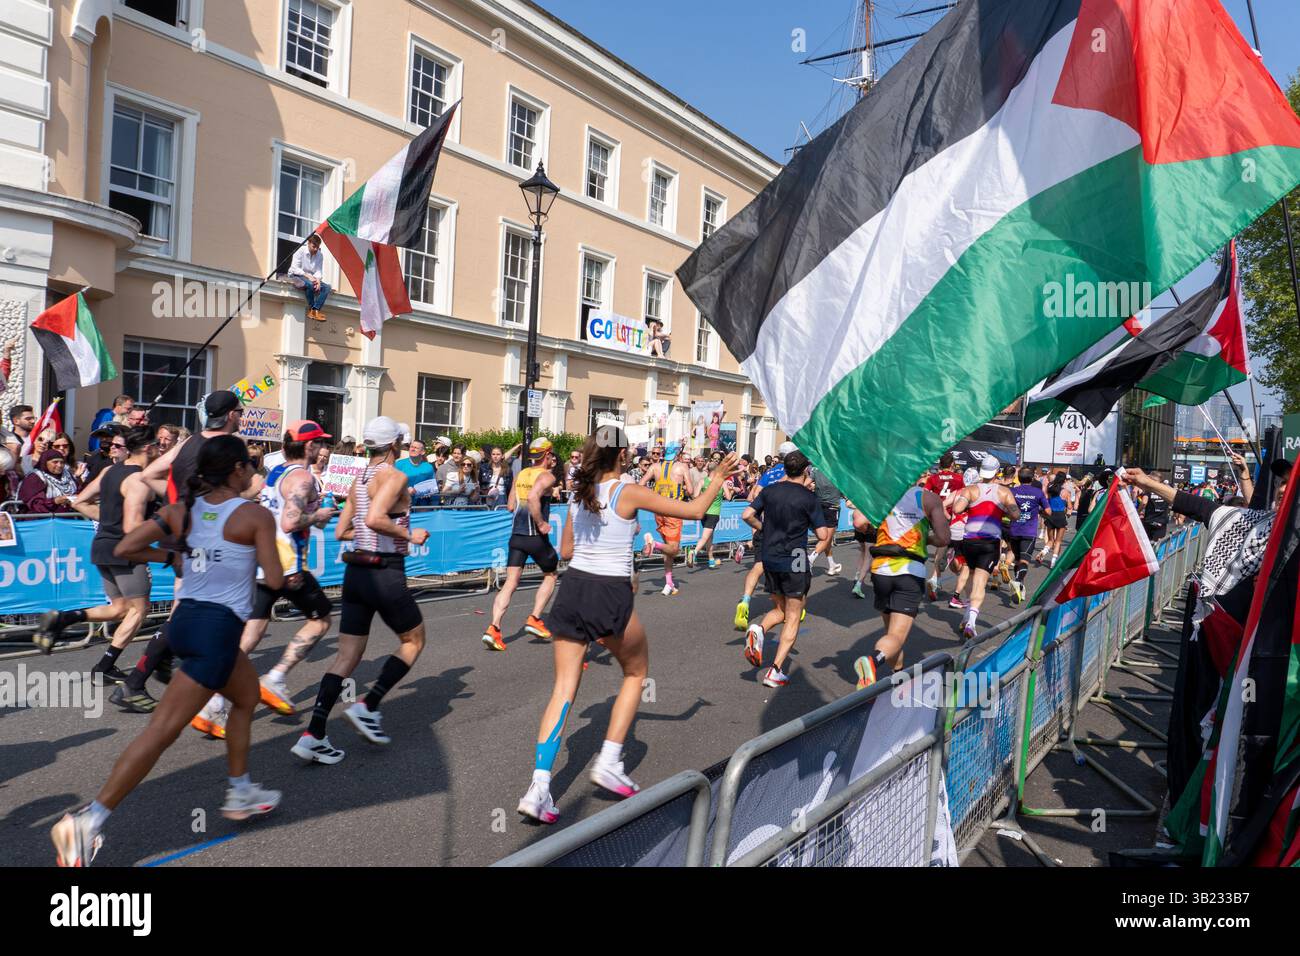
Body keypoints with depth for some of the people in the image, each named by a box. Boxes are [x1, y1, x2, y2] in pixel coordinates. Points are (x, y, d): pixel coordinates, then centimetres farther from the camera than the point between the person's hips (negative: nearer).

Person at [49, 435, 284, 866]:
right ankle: (88, 821, 0)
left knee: (247, 695, 25)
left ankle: (240, 793, 34)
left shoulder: (181, 510, 4)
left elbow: (124, 549, 2)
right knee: (162, 730, 0)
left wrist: (171, 556, 13)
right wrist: (267, 548, 7)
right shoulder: (256, 515, -12)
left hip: (187, 619, 8)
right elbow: (275, 580, -12)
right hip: (218, 629, -8)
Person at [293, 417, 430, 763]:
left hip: (356, 572, 7)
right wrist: (409, 535, -14)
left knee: (347, 655, 9)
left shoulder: (360, 479, 13)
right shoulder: (394, 476, -12)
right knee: (414, 641, 14)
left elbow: (341, 531, 15)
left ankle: (313, 735, 3)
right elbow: (374, 519, -27)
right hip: (385, 574, -7)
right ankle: (368, 707, 5)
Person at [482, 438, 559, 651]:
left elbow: (511, 505, 14)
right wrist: (541, 523, -19)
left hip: (516, 535, 5)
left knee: (510, 583, 2)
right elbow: (533, 497, -27)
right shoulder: (547, 476, -8)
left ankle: (494, 628, -11)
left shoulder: (520, 475, 12)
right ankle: (534, 619, 12)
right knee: (550, 575, 18)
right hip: (536, 537, -5)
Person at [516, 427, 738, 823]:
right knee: (636, 673, 21)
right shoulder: (629, 493, -9)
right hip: (611, 598, -5)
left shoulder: (579, 494, 8)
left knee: (563, 689, 7)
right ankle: (608, 762, 18)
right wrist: (717, 479, 12)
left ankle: (538, 787, -1)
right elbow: (694, 510, -4)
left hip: (573, 590, 5)